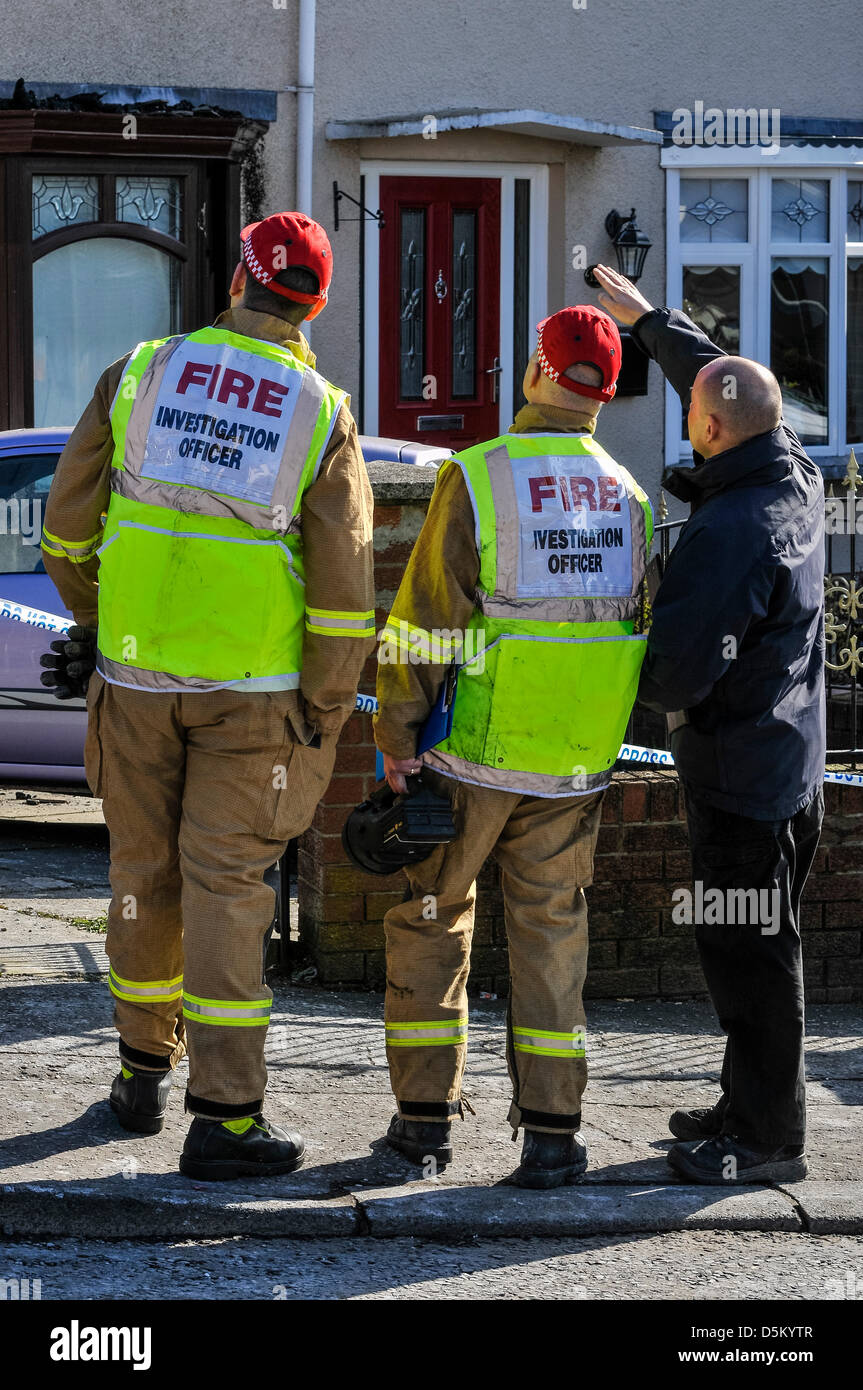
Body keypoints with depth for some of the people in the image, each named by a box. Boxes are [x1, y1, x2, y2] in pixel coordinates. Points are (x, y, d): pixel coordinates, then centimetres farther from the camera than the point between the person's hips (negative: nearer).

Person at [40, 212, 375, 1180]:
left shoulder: (137, 375, -1)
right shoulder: (321, 417, -5)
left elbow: (67, 531, 4)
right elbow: (343, 590, -7)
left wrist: (94, 619, 22)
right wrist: (323, 714, 3)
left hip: (136, 669, 2)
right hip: (252, 689, -2)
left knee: (143, 873, 14)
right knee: (225, 885, -2)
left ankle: (144, 1073, 28)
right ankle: (224, 1117, -5)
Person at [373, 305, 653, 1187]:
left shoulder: (477, 478, -12)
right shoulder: (625, 495, 4)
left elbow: (426, 619, -13)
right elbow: (638, 627, 10)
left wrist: (395, 733, -5)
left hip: (472, 750, -4)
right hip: (575, 764, 4)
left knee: (432, 921, 11)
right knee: (550, 932, 10)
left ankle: (425, 1113, 13)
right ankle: (551, 1130, 4)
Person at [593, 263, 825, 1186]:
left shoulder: (729, 531, -24)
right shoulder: (796, 483, 4)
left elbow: (680, 668, -27)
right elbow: (726, 381, 22)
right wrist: (649, 321, 31)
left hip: (739, 776, -9)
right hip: (791, 763, 10)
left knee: (747, 950, -3)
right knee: (756, 945, 17)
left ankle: (768, 1138, 2)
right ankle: (751, 1106, 26)